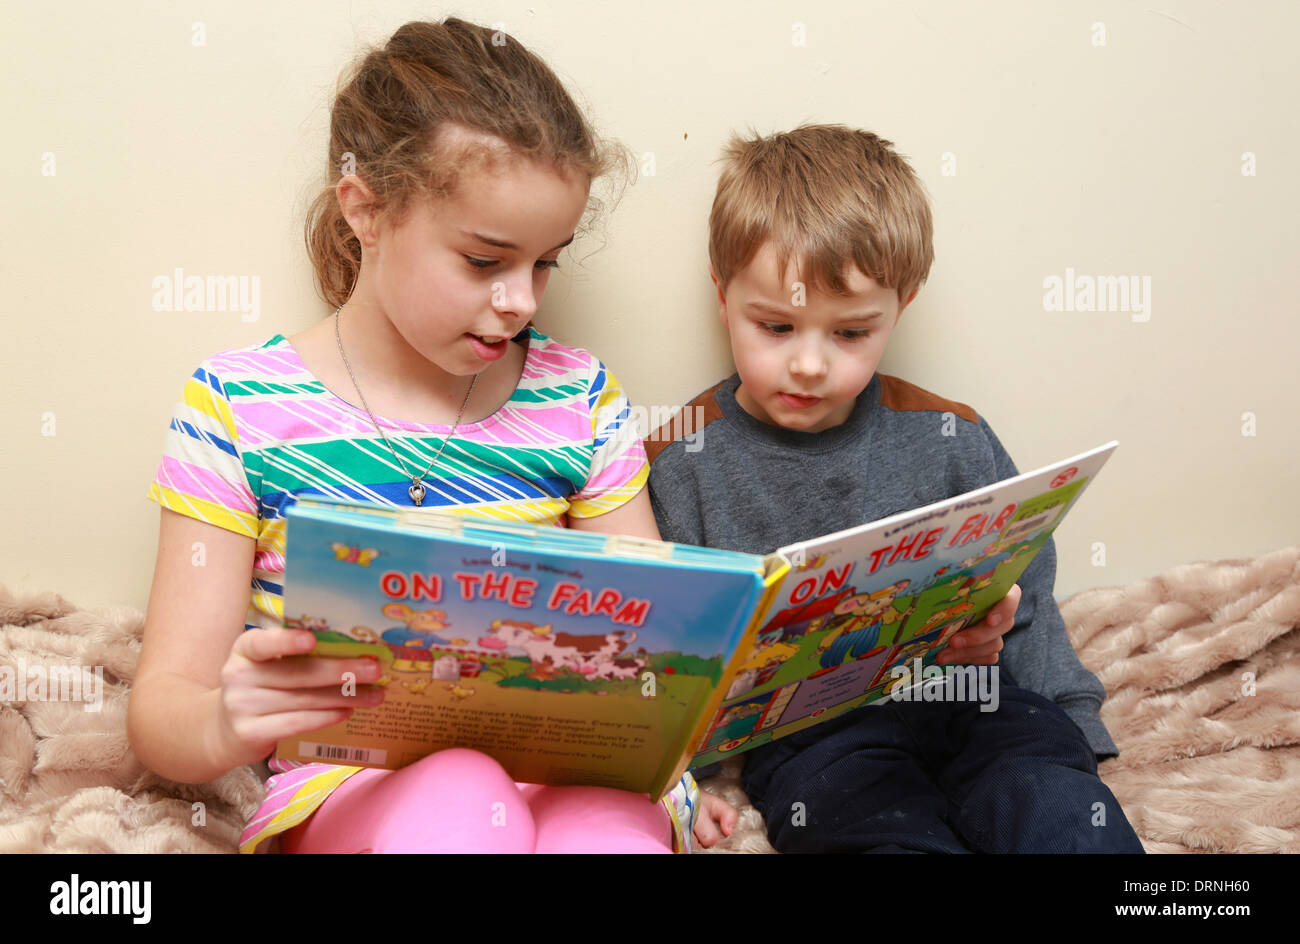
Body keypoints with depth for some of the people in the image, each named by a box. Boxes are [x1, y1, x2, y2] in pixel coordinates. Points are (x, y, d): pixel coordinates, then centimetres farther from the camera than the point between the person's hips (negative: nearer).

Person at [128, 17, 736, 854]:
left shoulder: (582, 401, 4)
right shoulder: (238, 407, -2)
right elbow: (164, 704, -2)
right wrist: (225, 725, -27)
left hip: (561, 774, 2)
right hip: (343, 785, -1)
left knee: (608, 831, -33)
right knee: (459, 799, -35)